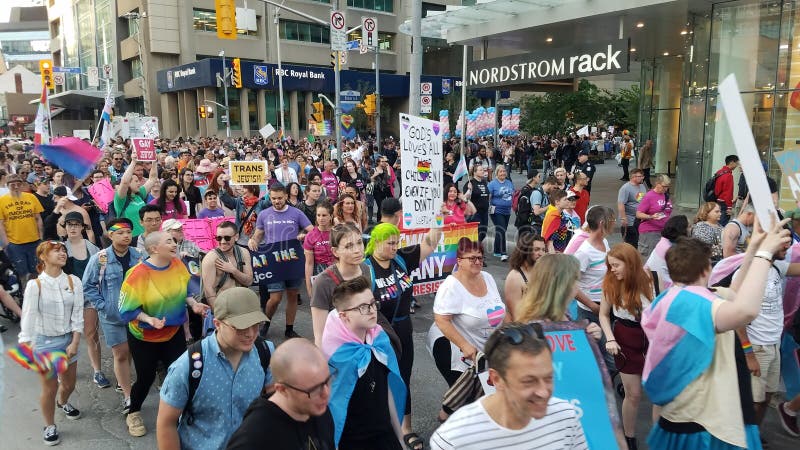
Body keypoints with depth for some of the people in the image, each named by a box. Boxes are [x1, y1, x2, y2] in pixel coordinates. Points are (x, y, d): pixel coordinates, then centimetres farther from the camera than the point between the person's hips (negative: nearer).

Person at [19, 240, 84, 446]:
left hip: (68, 339, 3)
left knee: (69, 383, 18)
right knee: (50, 387, 4)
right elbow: (28, 318, -14)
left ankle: (63, 403, 52)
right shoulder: (35, 285, -14)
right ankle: (49, 426, 27)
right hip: (44, 342, -3)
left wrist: (75, 343, -8)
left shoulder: (74, 281, -6)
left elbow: (78, 314, -4)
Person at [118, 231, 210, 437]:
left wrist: (193, 304, -12)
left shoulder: (178, 264, -10)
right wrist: (149, 319, -34)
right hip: (144, 337, -4)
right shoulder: (138, 273, -25)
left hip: (174, 333, 4)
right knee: (146, 378, 11)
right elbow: (127, 310, -20)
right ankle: (133, 413, 40)